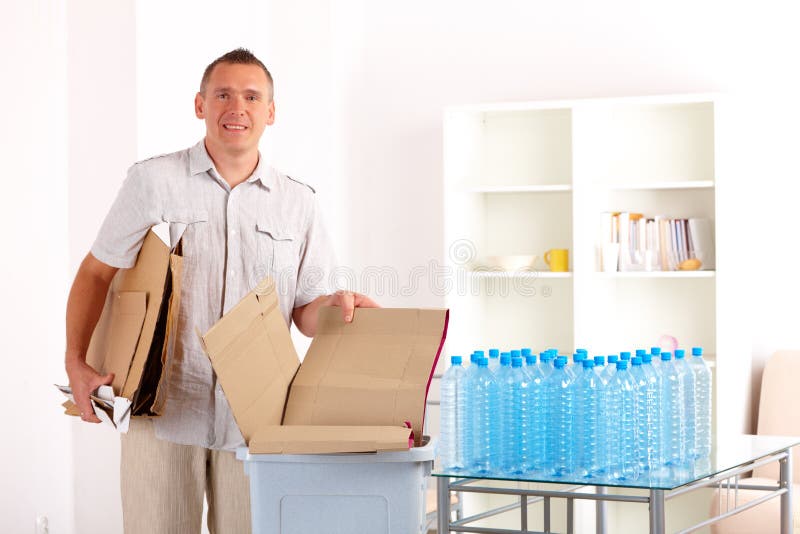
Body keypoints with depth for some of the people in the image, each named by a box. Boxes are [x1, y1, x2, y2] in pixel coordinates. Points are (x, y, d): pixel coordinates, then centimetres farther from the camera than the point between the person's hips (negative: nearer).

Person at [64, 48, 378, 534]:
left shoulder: (299, 203, 10)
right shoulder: (154, 181, 3)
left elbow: (305, 312, 12)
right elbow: (97, 274, 6)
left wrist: (335, 307, -11)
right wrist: (77, 361, -6)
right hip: (163, 413, -2)